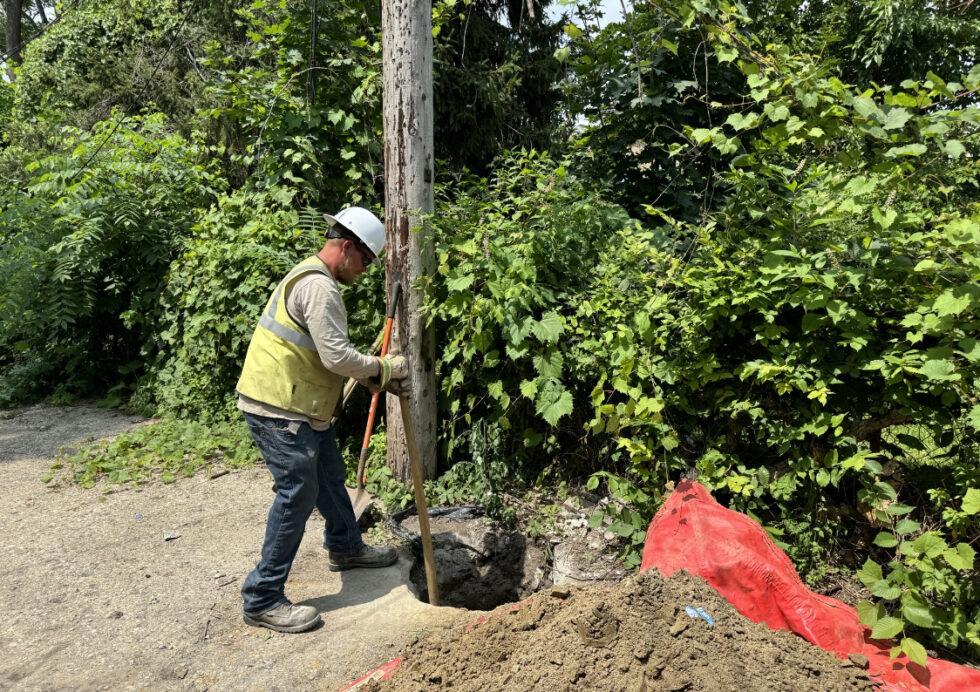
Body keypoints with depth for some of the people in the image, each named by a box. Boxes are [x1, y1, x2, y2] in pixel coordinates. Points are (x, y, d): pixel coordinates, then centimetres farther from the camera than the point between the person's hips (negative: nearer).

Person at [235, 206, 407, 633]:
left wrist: (370, 374, 9)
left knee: (330, 476, 22)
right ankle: (262, 599, 5)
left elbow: (325, 352, 20)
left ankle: (344, 547, 43)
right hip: (279, 409, -11)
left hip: (300, 406, 11)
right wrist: (385, 368, -10)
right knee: (298, 495, -6)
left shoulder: (312, 277, 16)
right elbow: (337, 356, -25)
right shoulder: (319, 286, -19)